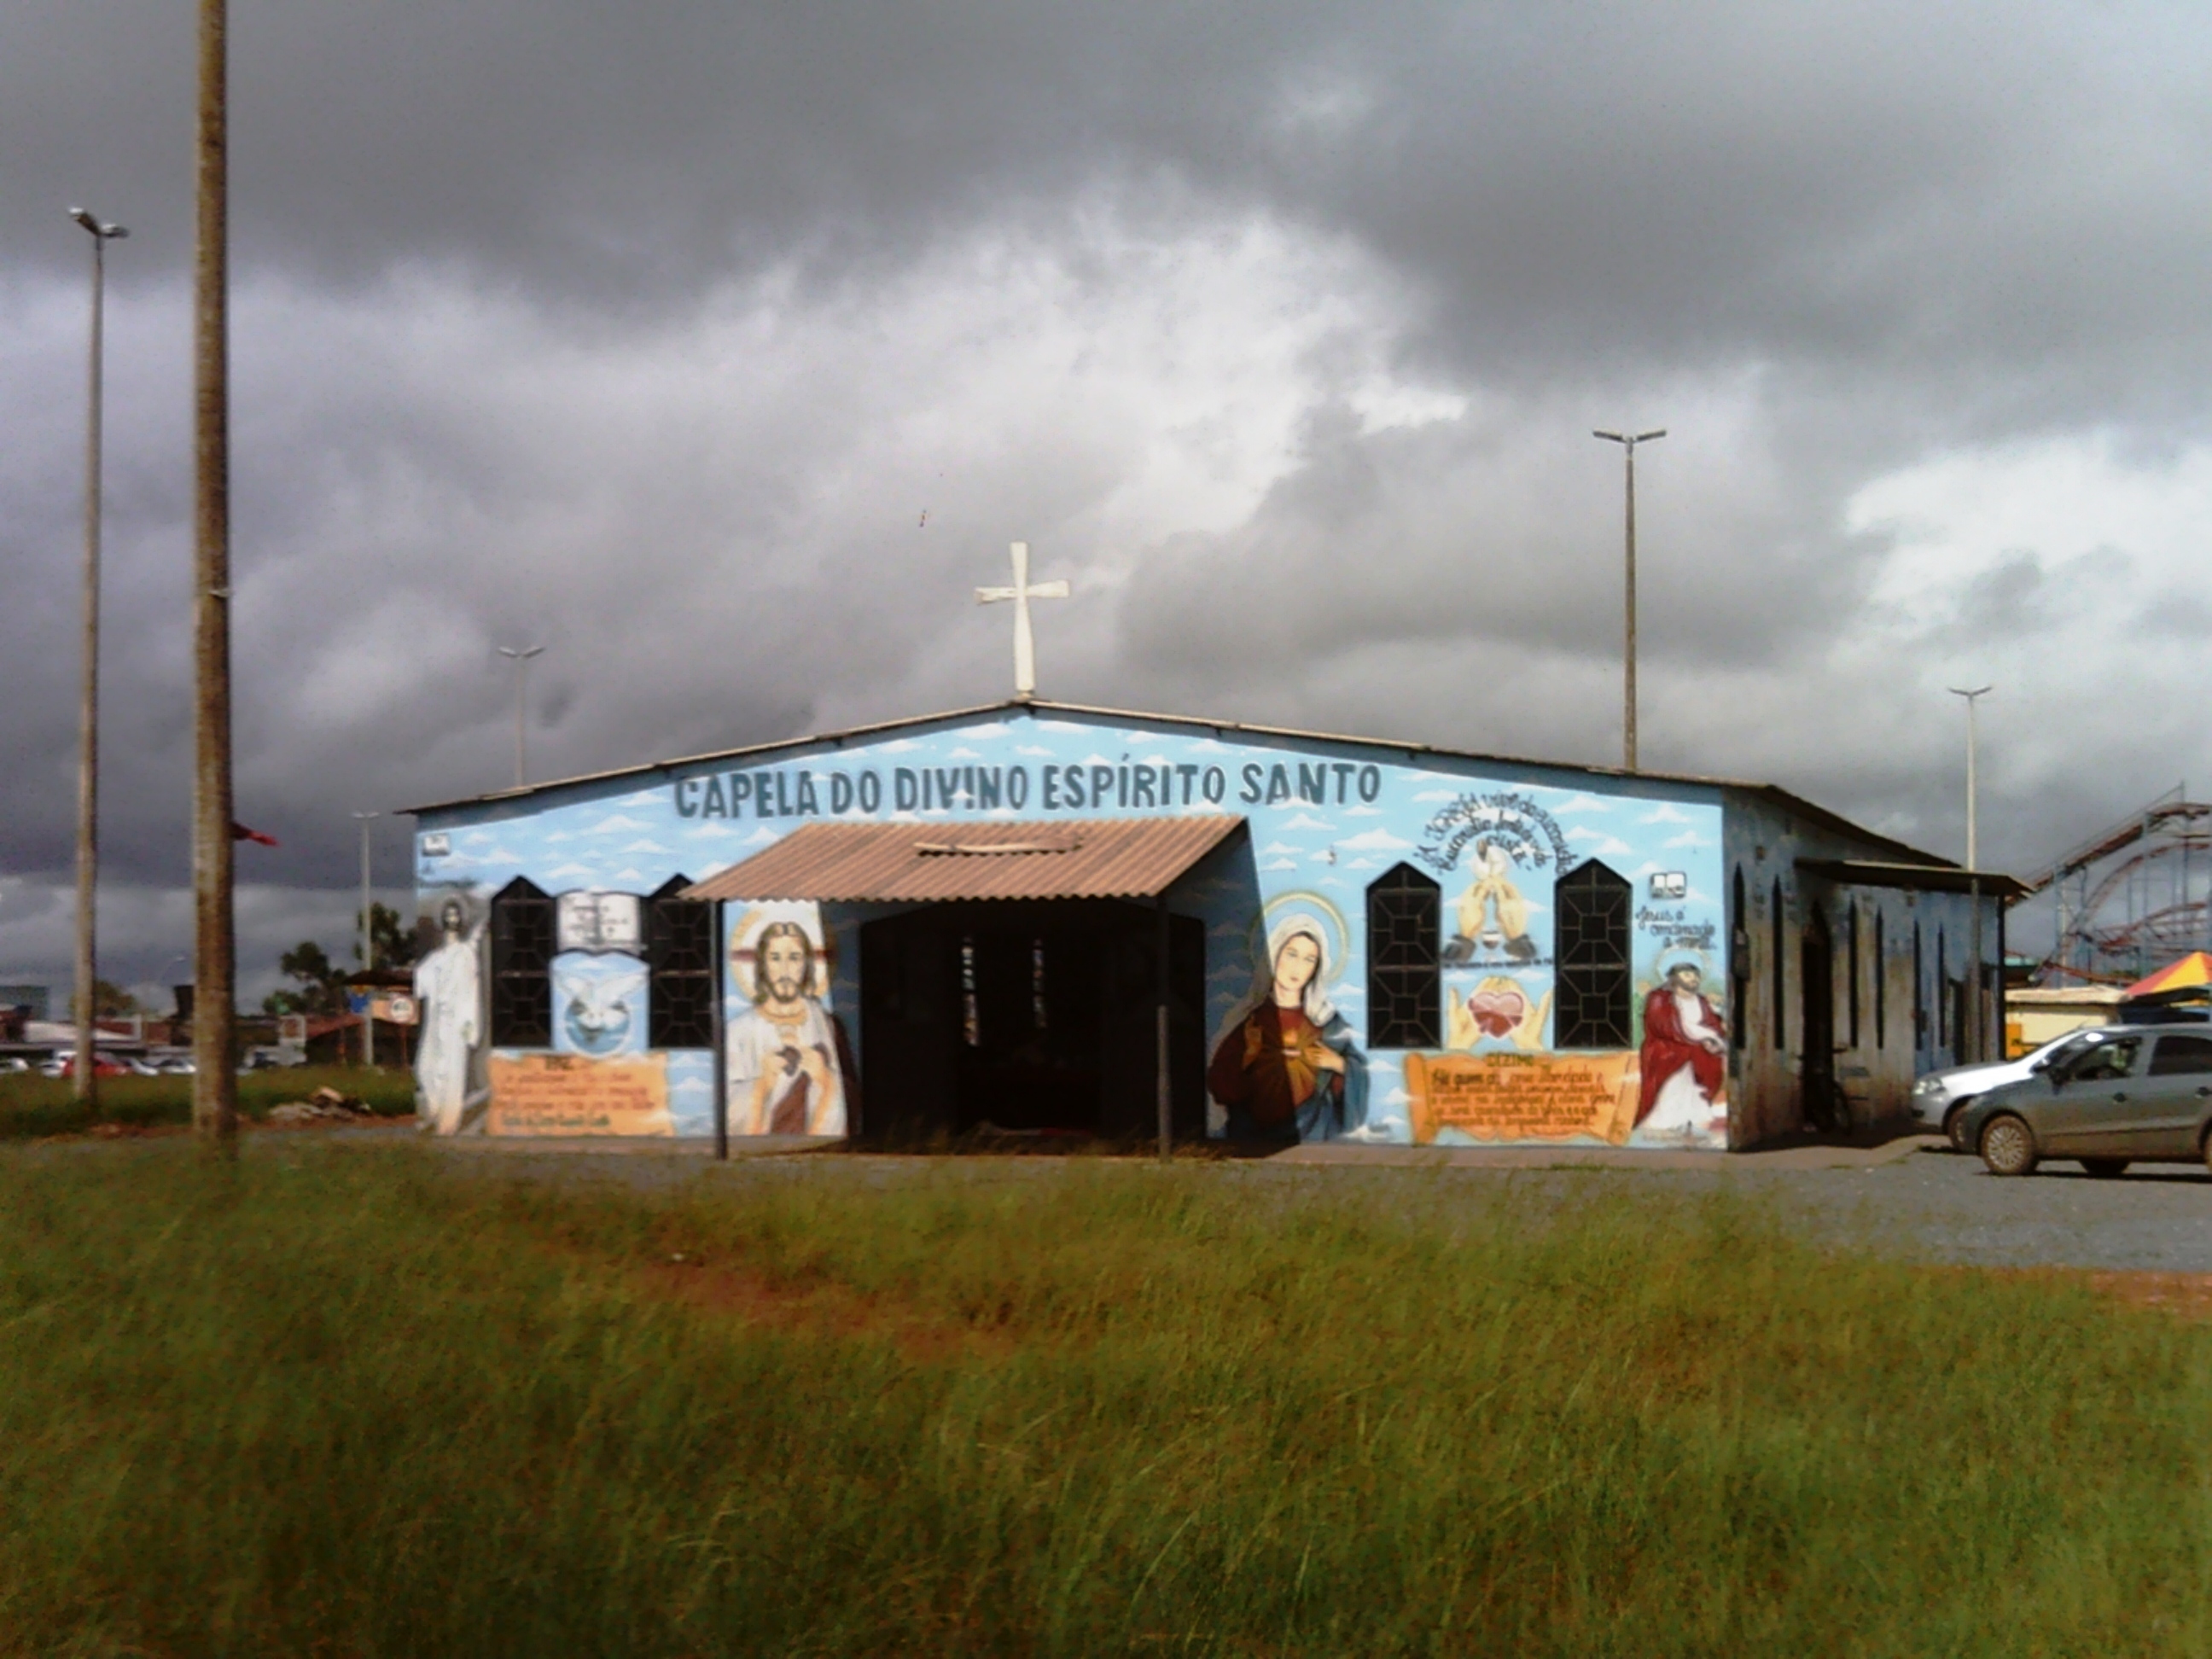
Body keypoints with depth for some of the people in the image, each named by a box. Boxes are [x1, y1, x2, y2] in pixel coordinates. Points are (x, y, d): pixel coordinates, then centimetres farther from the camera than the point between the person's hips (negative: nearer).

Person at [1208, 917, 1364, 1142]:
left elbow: (1357, 1078, 13)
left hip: (1315, 1136, 0)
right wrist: (1248, 1056, -12)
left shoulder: (1328, 1022, 10)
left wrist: (1339, 1064, -4)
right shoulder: (1247, 1019, 6)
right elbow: (1221, 1086, 2)